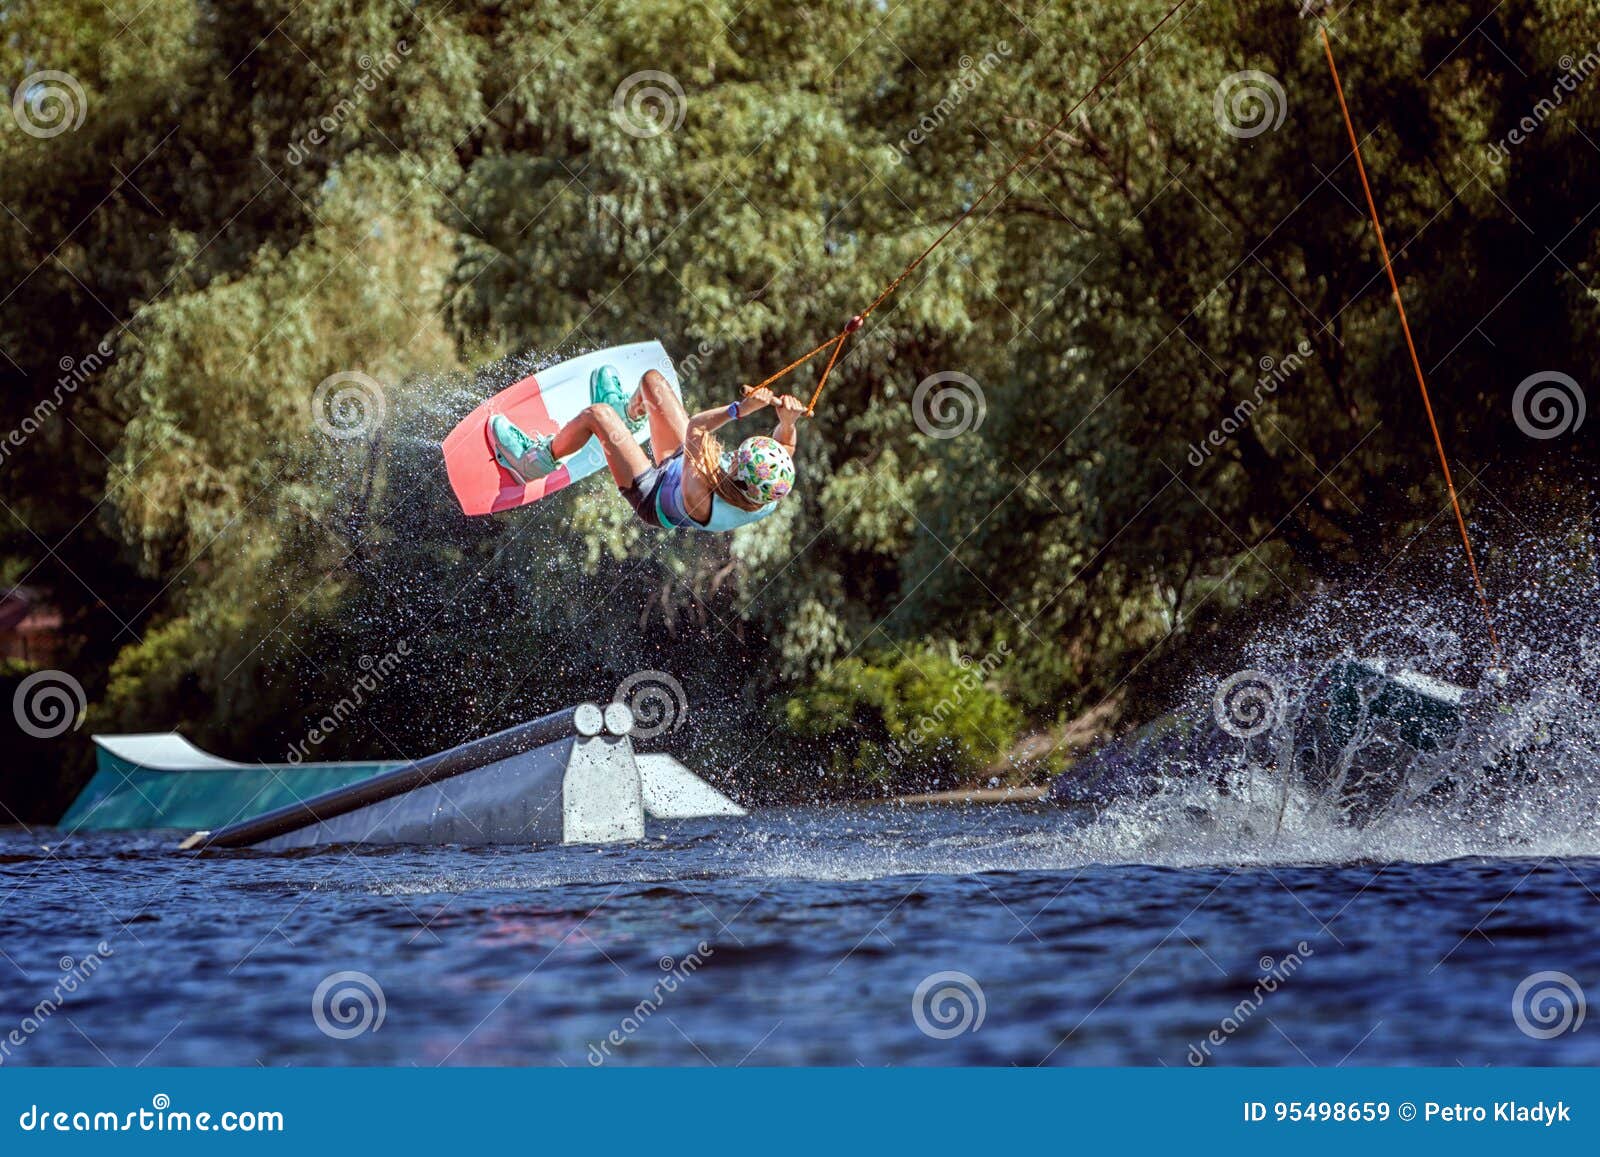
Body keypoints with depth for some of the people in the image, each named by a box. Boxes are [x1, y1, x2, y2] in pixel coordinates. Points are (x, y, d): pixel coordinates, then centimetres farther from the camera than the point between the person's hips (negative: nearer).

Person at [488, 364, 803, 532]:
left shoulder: (704, 503, -50)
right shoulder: (773, 492, -35)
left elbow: (694, 430, -52)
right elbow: (785, 443, -19)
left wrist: (740, 409, -59)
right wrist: (788, 419, -39)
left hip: (653, 494, -6)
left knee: (597, 414, -5)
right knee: (651, 379, 12)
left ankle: (532, 462, 24)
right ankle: (627, 414, 52)